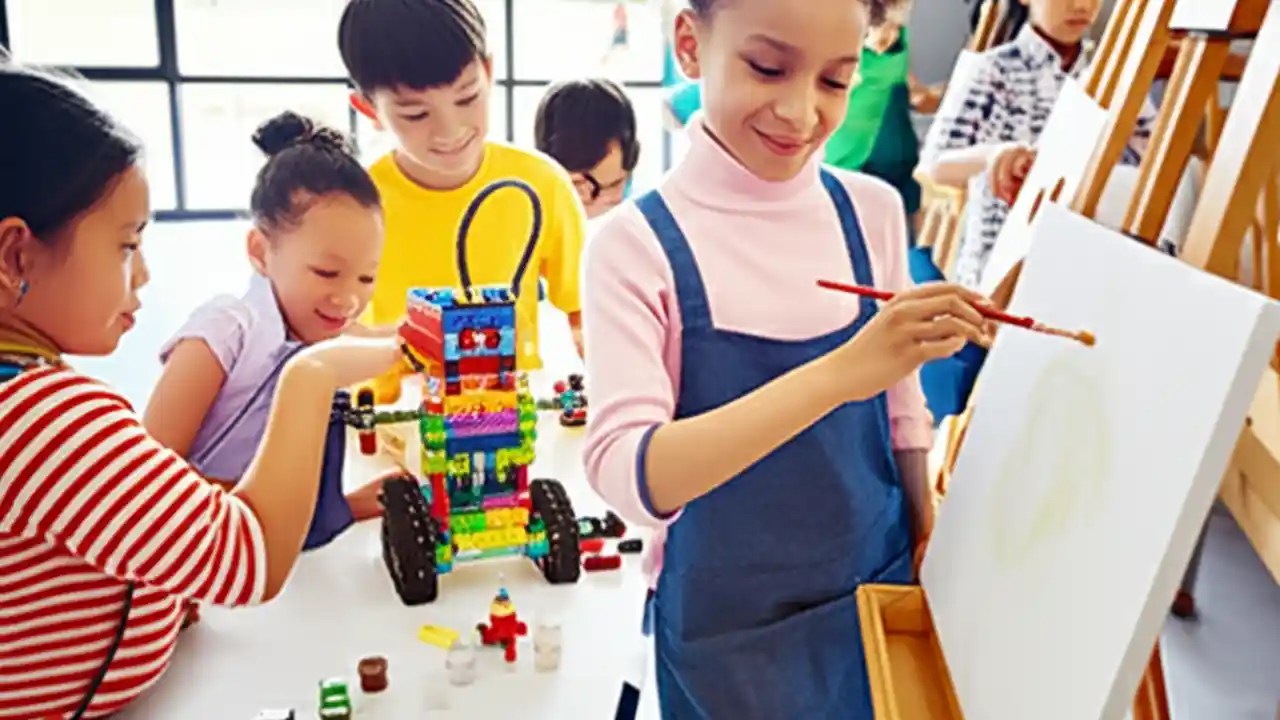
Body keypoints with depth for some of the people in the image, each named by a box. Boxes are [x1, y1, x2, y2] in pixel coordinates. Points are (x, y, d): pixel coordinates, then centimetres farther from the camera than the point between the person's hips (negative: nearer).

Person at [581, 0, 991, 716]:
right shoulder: (637, 245, -17)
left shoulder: (872, 210, -5)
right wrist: (840, 372, -37)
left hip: (878, 596, 4)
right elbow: (627, 475, -28)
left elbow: (899, 414, 5)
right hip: (728, 629, -3)